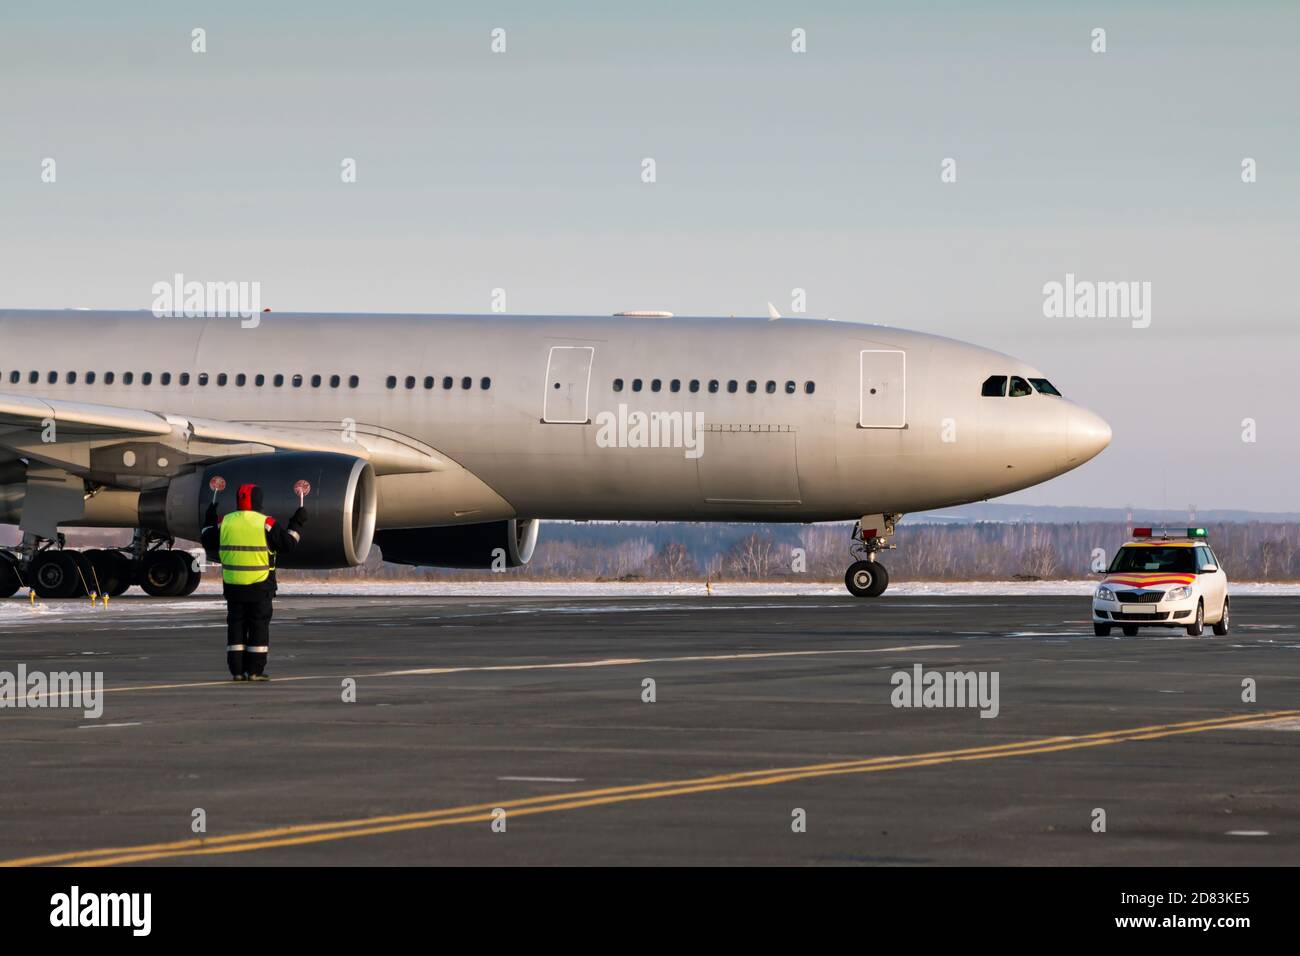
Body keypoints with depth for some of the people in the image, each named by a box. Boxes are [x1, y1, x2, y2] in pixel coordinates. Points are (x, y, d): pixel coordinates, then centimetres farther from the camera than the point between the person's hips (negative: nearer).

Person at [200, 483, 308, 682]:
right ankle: (255, 670, 1)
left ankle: (237, 670, 6)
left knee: (236, 624, 9)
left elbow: (208, 543, 14)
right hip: (260, 585, -3)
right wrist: (296, 525, 6)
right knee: (259, 626, 4)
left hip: (232, 584, 3)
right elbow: (287, 544, -8)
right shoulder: (266, 524, -9)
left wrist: (209, 522, 28)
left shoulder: (225, 522, 1)